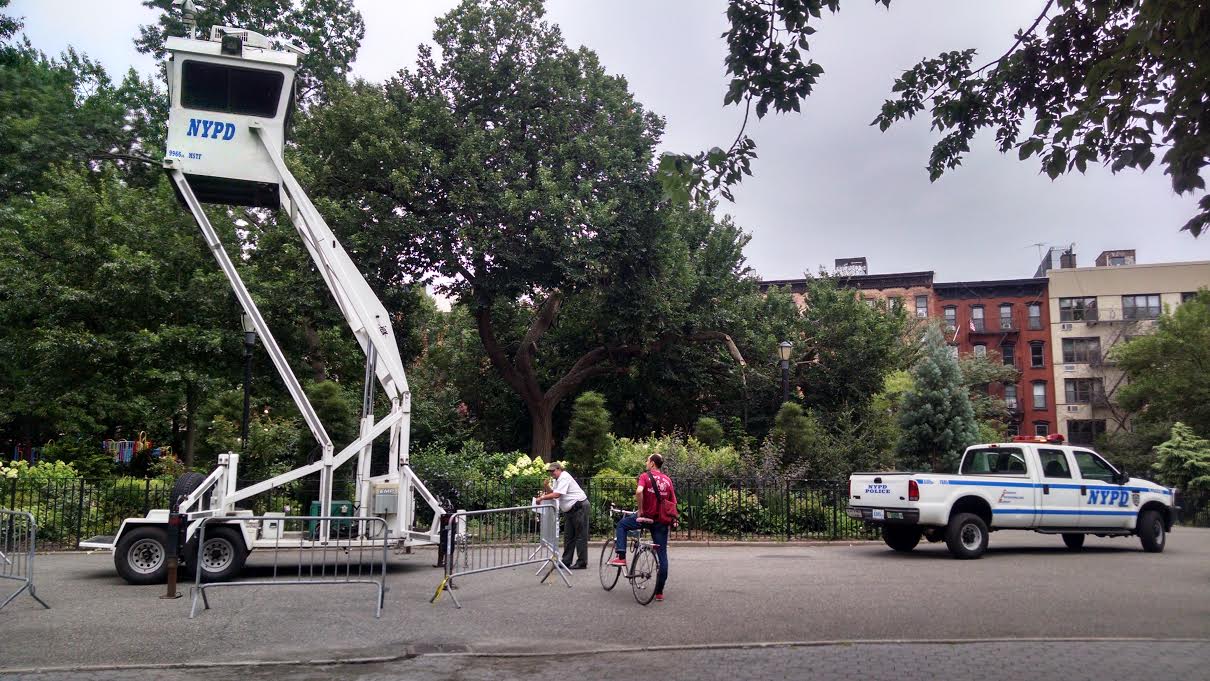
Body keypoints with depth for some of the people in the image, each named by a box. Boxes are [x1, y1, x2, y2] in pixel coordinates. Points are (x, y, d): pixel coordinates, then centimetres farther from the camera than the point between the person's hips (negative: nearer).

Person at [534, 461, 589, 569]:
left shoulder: (564, 478, -17)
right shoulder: (557, 480, 15)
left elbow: (556, 495, -26)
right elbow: (552, 492, 11)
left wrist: (542, 498, -21)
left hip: (579, 506, -11)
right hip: (569, 509, 11)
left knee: (580, 536, -5)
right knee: (568, 536, 11)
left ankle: (582, 563, -2)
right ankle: (566, 561, 15)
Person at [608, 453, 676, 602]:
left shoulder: (645, 476, -4)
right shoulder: (668, 480, 9)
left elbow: (639, 491, -24)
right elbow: (673, 503, 9)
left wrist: (640, 510, -13)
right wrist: (671, 520, 19)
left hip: (646, 517, -4)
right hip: (662, 521, 4)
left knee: (622, 524, 23)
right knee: (662, 555, 7)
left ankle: (621, 557, 11)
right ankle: (659, 592, 8)